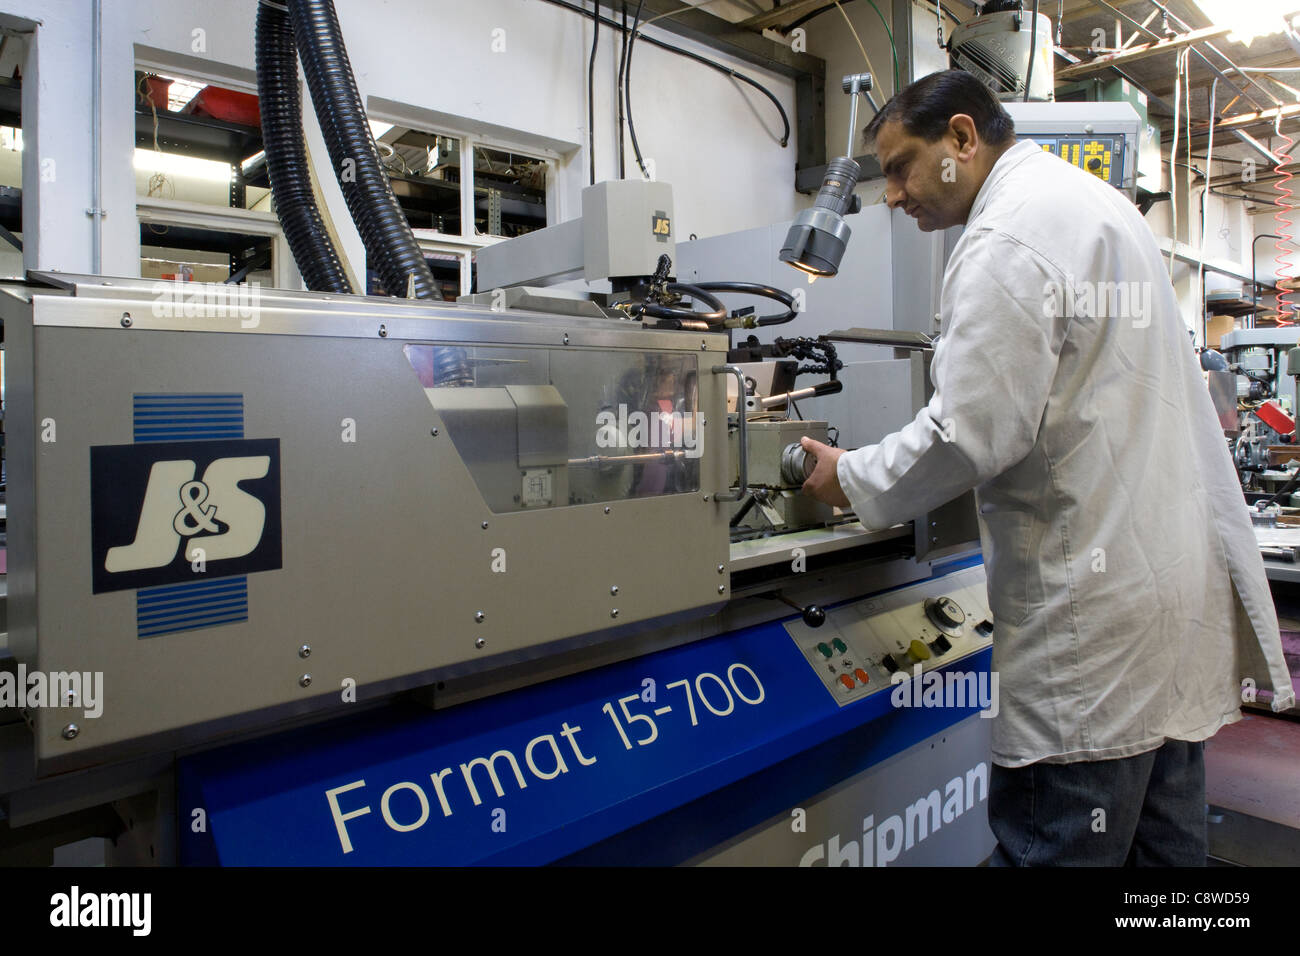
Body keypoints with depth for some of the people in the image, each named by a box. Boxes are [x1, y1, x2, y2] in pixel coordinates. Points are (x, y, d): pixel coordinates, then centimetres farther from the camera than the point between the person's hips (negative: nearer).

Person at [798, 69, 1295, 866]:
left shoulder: (1009, 237, -14)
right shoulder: (1095, 201, 19)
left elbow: (974, 431, -22)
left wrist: (853, 480, -6)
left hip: (1100, 606, -11)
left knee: (1051, 845, 0)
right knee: (1164, 840, 20)